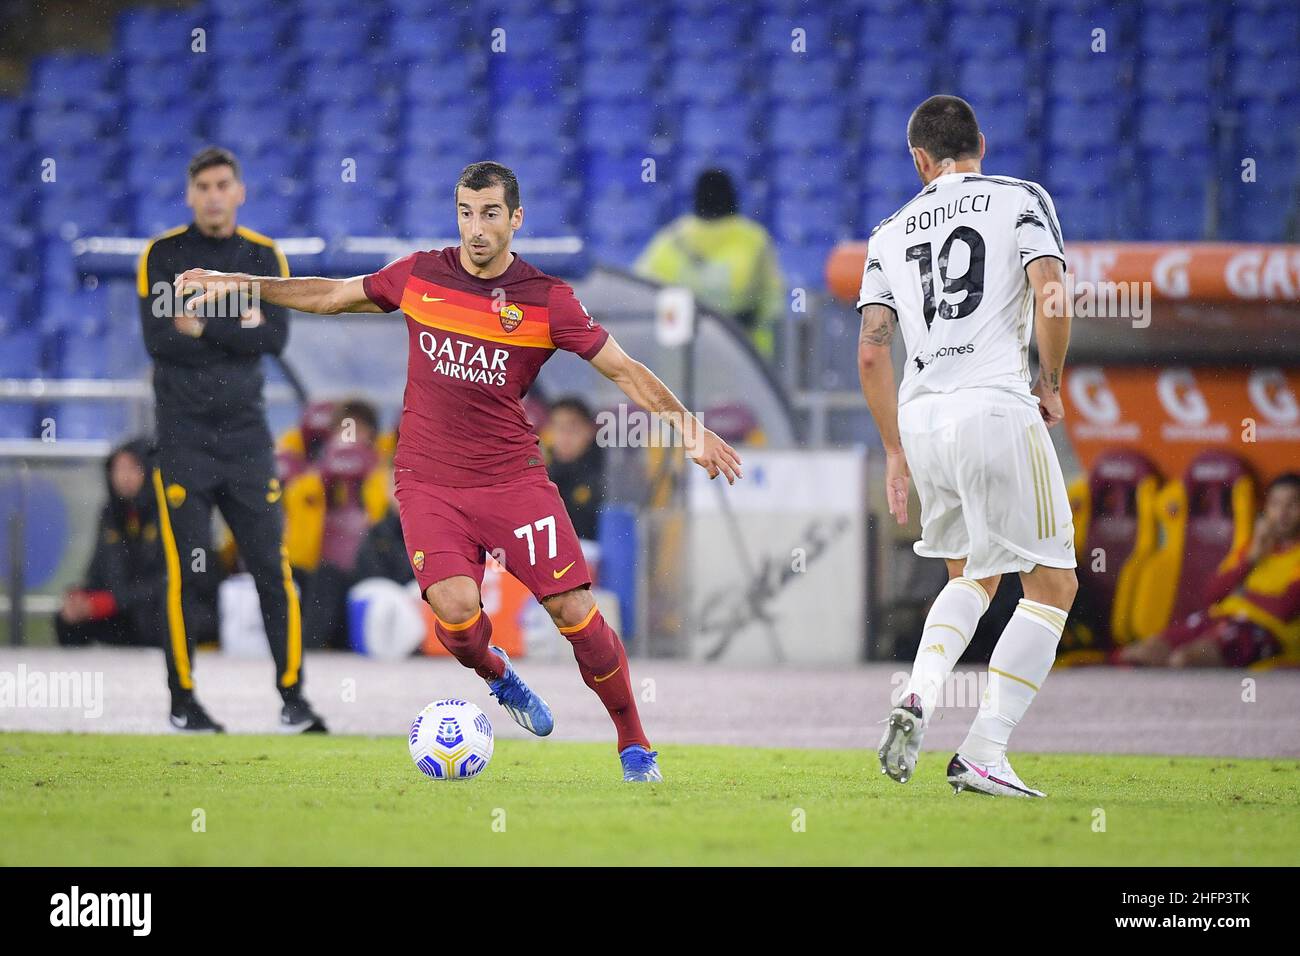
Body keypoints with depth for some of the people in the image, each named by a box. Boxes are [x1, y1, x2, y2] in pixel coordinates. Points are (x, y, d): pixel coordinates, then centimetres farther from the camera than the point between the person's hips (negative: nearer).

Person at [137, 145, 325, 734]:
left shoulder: (264, 258, 8)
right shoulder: (162, 256, 1)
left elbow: (275, 337, -7)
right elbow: (158, 340, -11)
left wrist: (204, 328, -13)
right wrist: (238, 331, -11)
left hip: (245, 432, 2)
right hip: (183, 436, -2)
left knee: (273, 567, -1)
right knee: (186, 572, -4)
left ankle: (293, 697, 5)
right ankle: (183, 701, 6)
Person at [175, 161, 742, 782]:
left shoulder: (547, 300, -4)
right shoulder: (420, 276, 3)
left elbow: (622, 369, 1)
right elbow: (334, 295, 18)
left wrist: (688, 427, -9)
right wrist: (239, 284, 18)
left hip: (513, 477, -1)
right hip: (428, 484, 1)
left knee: (576, 612, -8)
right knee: (455, 609, -21)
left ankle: (634, 744, 11)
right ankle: (495, 674, 15)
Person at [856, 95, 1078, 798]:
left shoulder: (891, 232, 16)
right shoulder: (1021, 199, 5)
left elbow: (871, 351, 11)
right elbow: (1050, 294, -10)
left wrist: (896, 451, 17)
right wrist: (1049, 382, 5)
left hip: (921, 418, 5)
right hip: (996, 406, -5)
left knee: (973, 575, 25)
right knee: (1052, 583, 2)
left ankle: (918, 699, 1)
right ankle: (983, 754, -8)